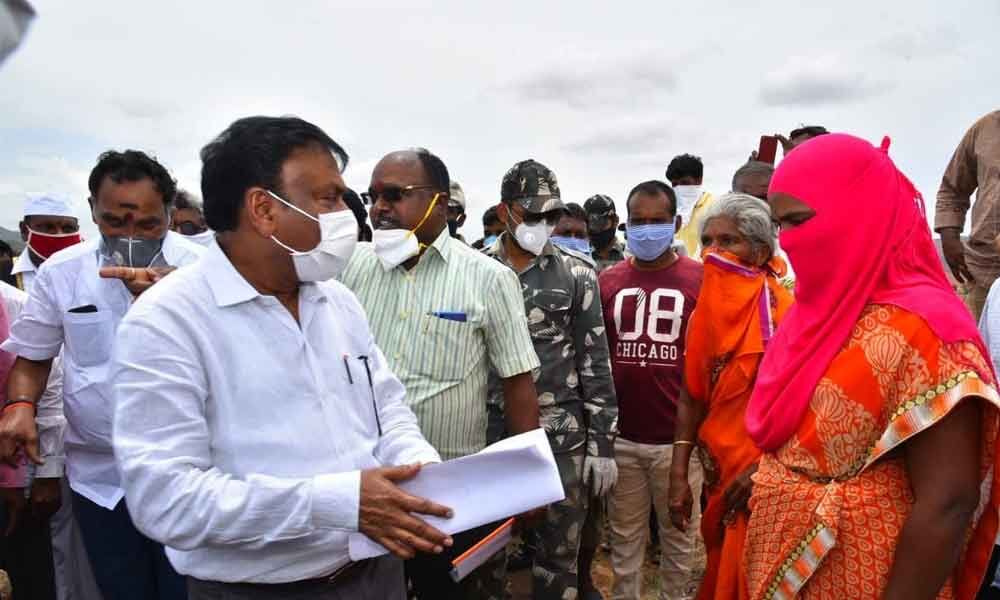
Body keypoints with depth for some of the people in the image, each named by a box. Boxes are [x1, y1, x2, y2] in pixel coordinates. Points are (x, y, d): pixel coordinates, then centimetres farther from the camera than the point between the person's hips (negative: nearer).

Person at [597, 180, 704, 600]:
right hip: (620, 436, 2)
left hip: (678, 438, -2)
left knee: (680, 538, 15)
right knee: (625, 537, 17)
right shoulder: (608, 281, 4)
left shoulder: (701, 280, -5)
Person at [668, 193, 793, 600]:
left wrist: (763, 469, -19)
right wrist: (678, 474, 0)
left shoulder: (782, 311, -16)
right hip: (718, 470, 6)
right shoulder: (705, 312, 3)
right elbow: (692, 398, 5)